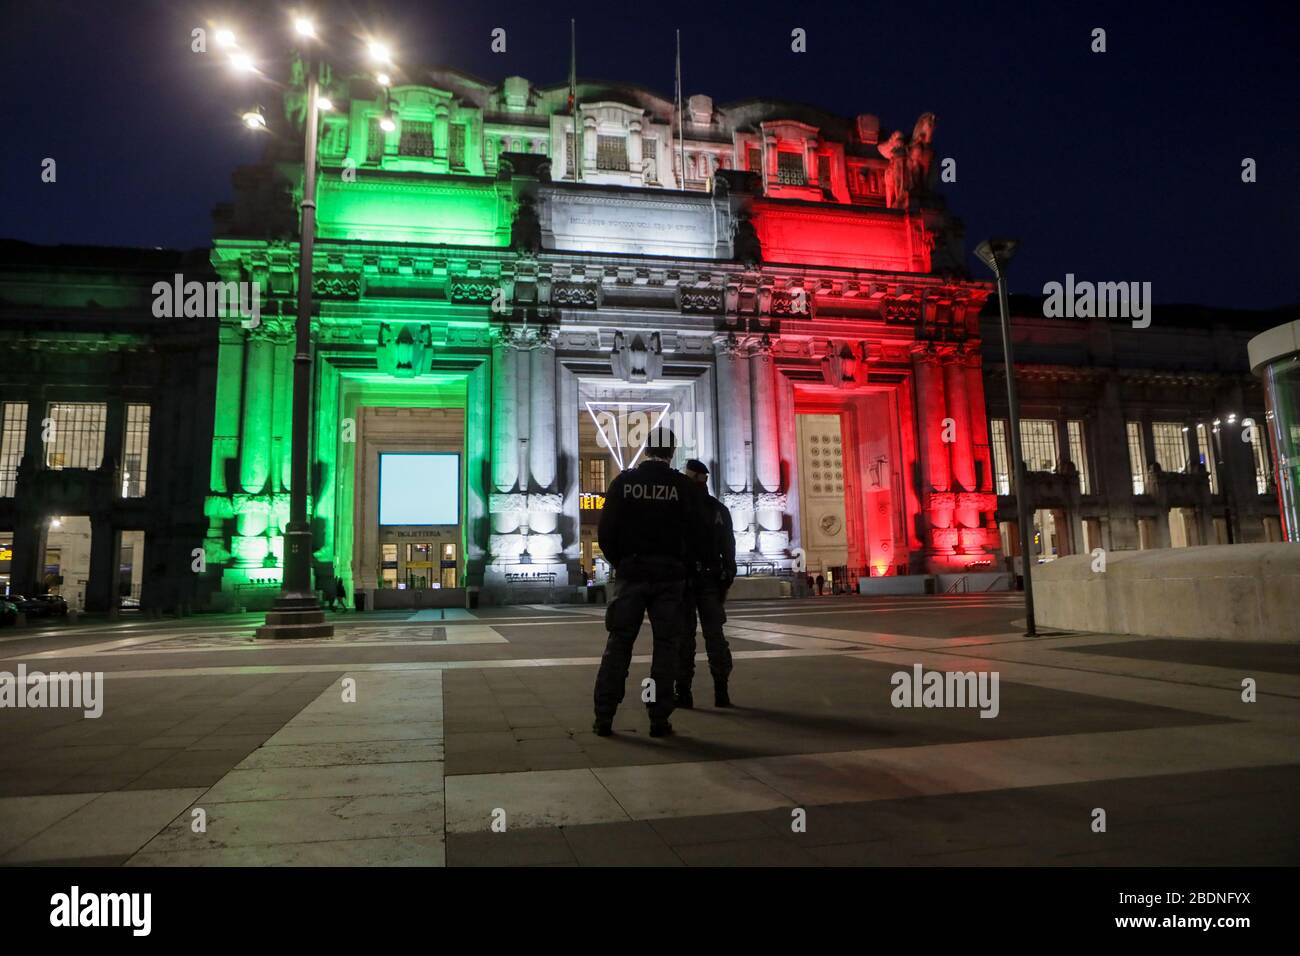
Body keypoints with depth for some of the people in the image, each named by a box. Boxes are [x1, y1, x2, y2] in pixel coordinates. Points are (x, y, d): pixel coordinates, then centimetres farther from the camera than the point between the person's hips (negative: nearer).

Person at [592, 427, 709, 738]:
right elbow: (699, 534, -4)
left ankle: (604, 717, 6)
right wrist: (685, 566, 11)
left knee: (619, 642, 6)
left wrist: (619, 563, 12)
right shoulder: (682, 485, -3)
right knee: (665, 645, 6)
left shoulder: (624, 481, 0)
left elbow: (605, 531, -1)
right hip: (670, 575, -1)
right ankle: (659, 719, 6)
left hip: (630, 572, 1)